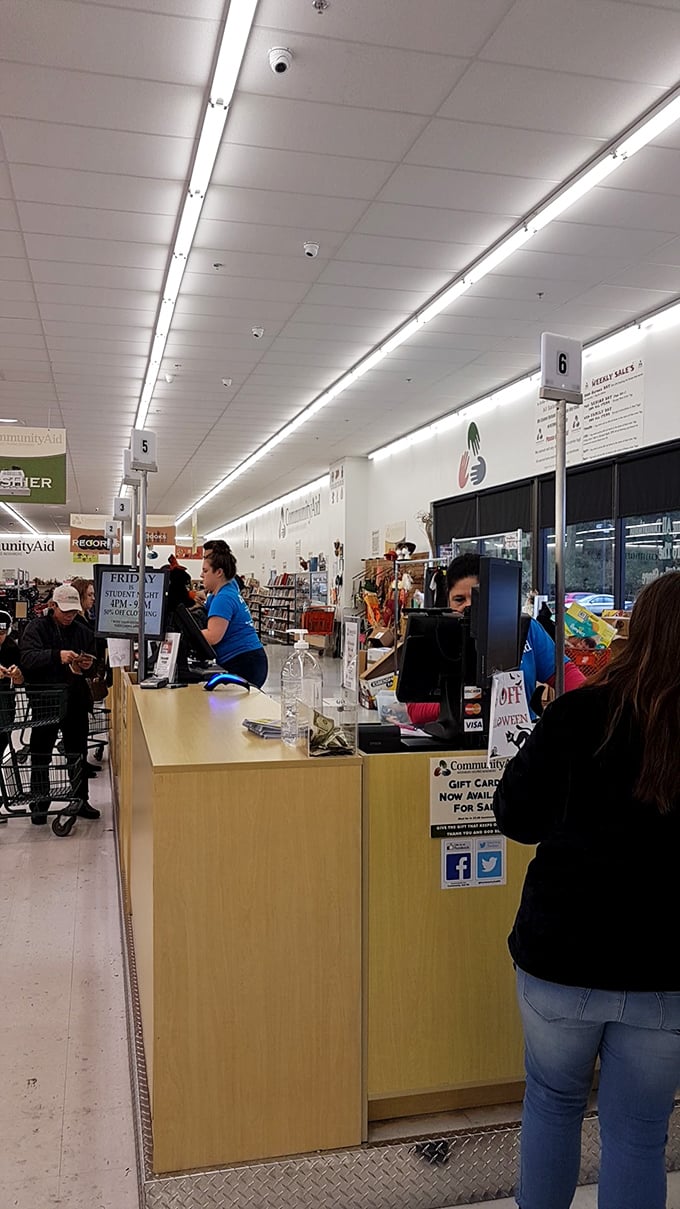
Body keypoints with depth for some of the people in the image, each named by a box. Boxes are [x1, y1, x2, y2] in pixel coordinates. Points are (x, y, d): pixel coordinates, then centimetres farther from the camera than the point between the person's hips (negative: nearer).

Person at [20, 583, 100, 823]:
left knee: (78, 753, 11)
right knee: (40, 754, 4)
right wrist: (57, 655, -33)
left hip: (75, 700, 4)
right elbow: (27, 657, -19)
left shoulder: (83, 631, 10)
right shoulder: (37, 628, -3)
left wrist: (88, 666, -7)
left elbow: (92, 669, 17)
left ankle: (81, 800, 22)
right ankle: (39, 805, 15)